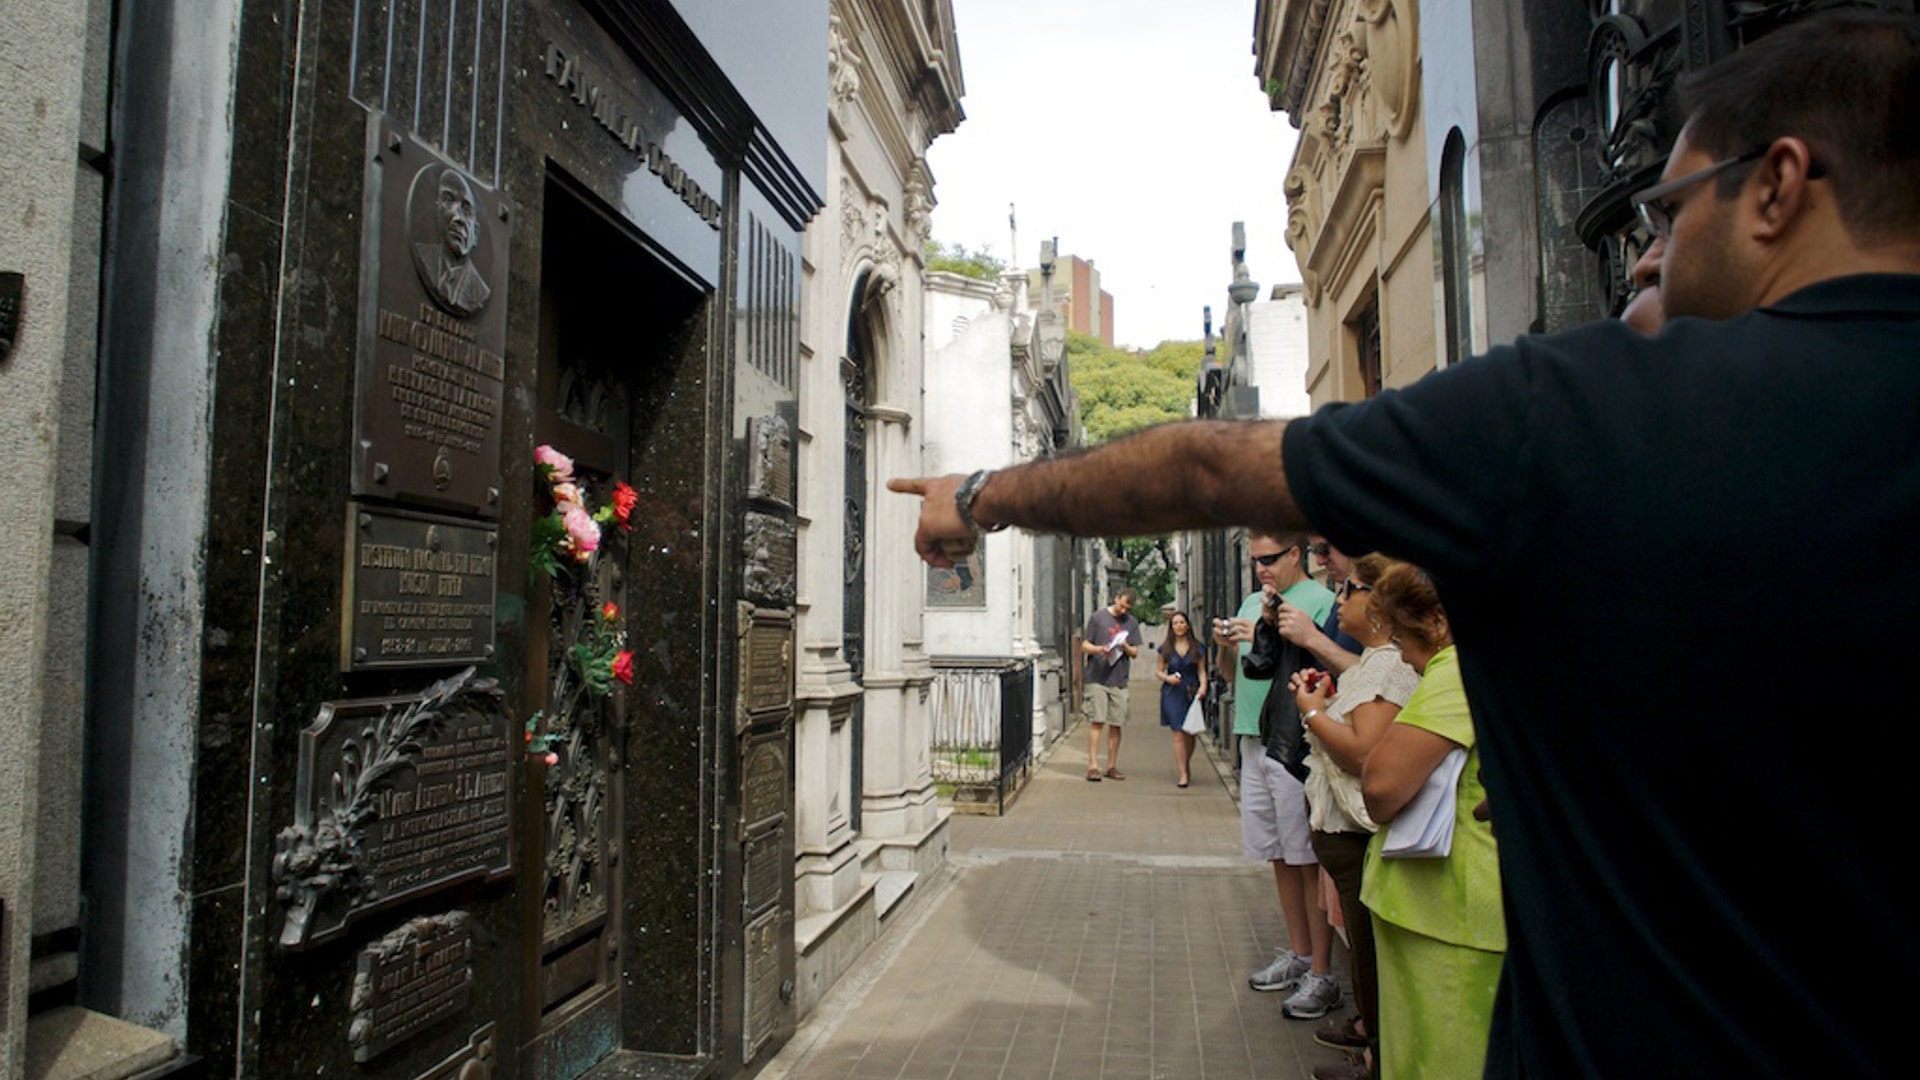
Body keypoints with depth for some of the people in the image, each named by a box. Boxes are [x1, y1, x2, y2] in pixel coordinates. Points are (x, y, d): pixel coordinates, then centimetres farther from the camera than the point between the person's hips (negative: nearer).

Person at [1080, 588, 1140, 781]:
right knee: (1097, 721, -8)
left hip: (1119, 681, 3)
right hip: (1097, 679, -3)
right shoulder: (1098, 617, 3)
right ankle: (1093, 766, -6)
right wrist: (1099, 649, -16)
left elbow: (1135, 652, 12)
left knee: (1115, 725, 4)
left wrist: (1125, 647, -9)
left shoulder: (1132, 622, 12)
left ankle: (1112, 766, 14)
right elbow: (1084, 645, 3)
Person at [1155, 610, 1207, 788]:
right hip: (1173, 693, -1)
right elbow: (1158, 671, 10)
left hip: (1192, 693, 1)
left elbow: (1202, 670, 6)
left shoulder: (1196, 647, 6)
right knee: (1178, 734, -7)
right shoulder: (1166, 648, 6)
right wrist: (1168, 678, -10)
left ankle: (1186, 765, 30)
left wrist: (1203, 686, -11)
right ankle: (1183, 774, -3)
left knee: (1190, 734, 5)